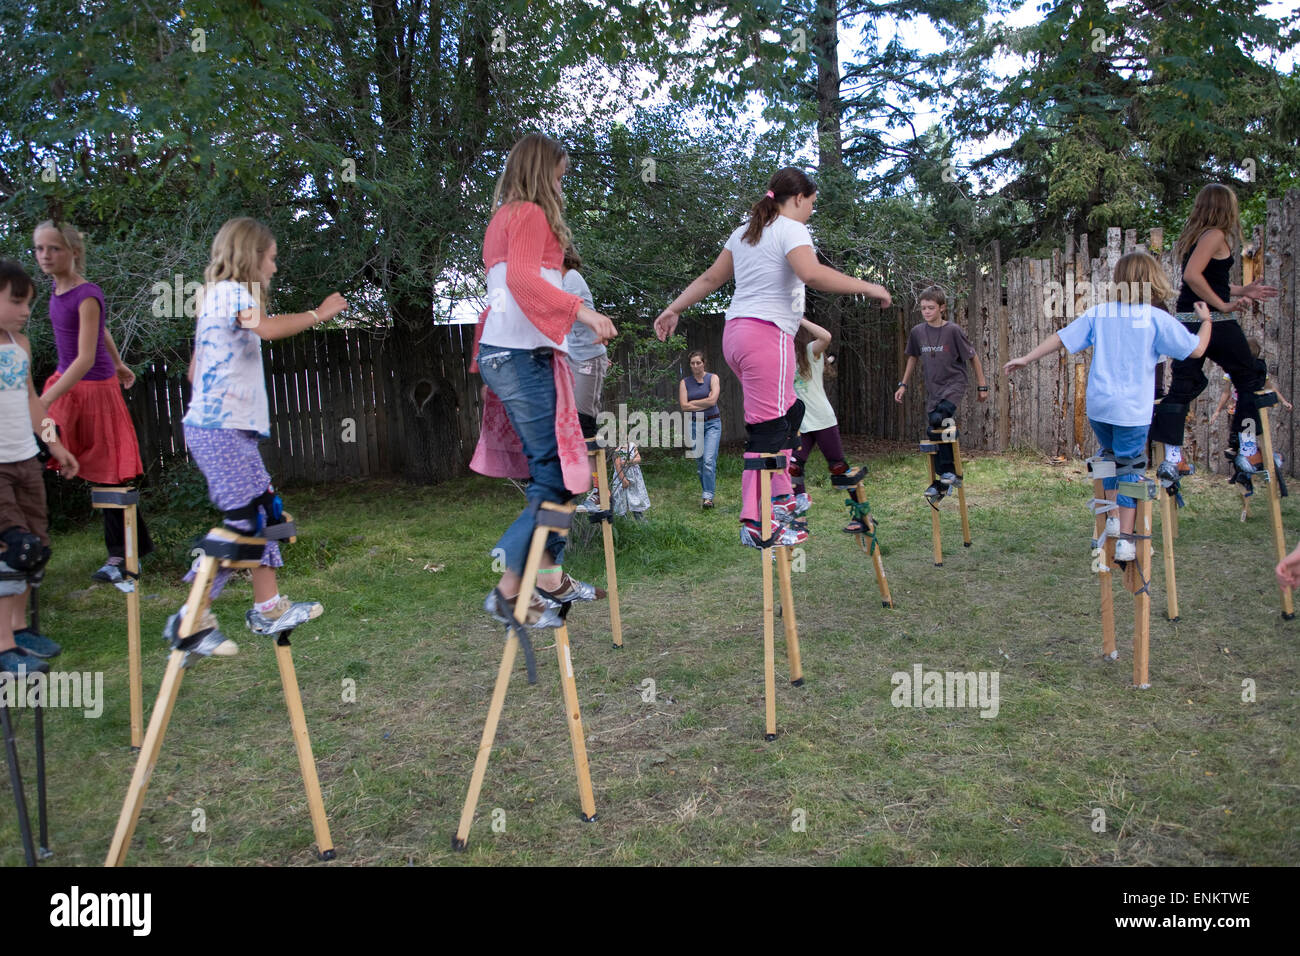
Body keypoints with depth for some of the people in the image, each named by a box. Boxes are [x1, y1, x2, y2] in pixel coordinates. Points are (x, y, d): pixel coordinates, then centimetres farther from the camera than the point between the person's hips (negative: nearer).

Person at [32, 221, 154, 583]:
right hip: (67, 383, 8)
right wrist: (118, 364, 34)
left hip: (94, 388, -8)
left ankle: (119, 556, 11)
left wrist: (45, 400, -33)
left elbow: (86, 358, -26)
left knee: (109, 473, 1)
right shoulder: (58, 289, 4)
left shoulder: (88, 296, -19)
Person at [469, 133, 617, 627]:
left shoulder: (503, 218, 25)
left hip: (502, 354, 10)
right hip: (522, 354, -10)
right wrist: (581, 310, -30)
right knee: (555, 474, -10)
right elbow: (521, 278, -22)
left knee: (550, 469, 11)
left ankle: (550, 578, 13)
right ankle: (508, 591, -8)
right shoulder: (531, 214, -5)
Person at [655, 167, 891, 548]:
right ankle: (756, 523, -9)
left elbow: (710, 278, 23)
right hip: (768, 334, -9)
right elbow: (811, 273, -24)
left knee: (789, 412, 21)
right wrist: (865, 287, -17)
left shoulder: (744, 232, 20)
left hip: (736, 332, 9)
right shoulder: (791, 230, -5)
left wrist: (674, 309, 30)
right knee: (768, 430, -9)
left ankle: (780, 498, 24)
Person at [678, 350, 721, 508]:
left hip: (712, 423, -3)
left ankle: (708, 497, -16)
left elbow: (712, 400, -13)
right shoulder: (684, 382, 7)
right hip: (694, 425, 3)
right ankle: (706, 492, 19)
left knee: (709, 461, -15)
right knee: (699, 462, 6)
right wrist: (704, 403, -8)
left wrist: (692, 403, -6)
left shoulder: (713, 378, 1)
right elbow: (684, 406, -4)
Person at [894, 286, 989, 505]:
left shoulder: (953, 330, -12)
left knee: (937, 418, -29)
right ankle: (941, 483, 16)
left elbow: (973, 357, -3)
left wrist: (982, 386, 0)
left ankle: (949, 470, -13)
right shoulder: (917, 332, 1)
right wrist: (903, 384, 15)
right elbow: (913, 358, 18)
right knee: (934, 434, 4)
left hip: (954, 384, -5)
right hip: (933, 388, 5)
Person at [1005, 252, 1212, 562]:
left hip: (1098, 406, 4)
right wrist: (1206, 320, 17)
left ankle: (1113, 519, 27)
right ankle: (1125, 541, 3)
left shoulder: (1099, 312, 4)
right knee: (1132, 469, 3)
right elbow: (1197, 349, -1)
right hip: (1131, 409, -4)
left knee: (1111, 455, 26)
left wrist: (1026, 359, 16)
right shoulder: (1157, 318, -5)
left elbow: (1060, 338, 6)